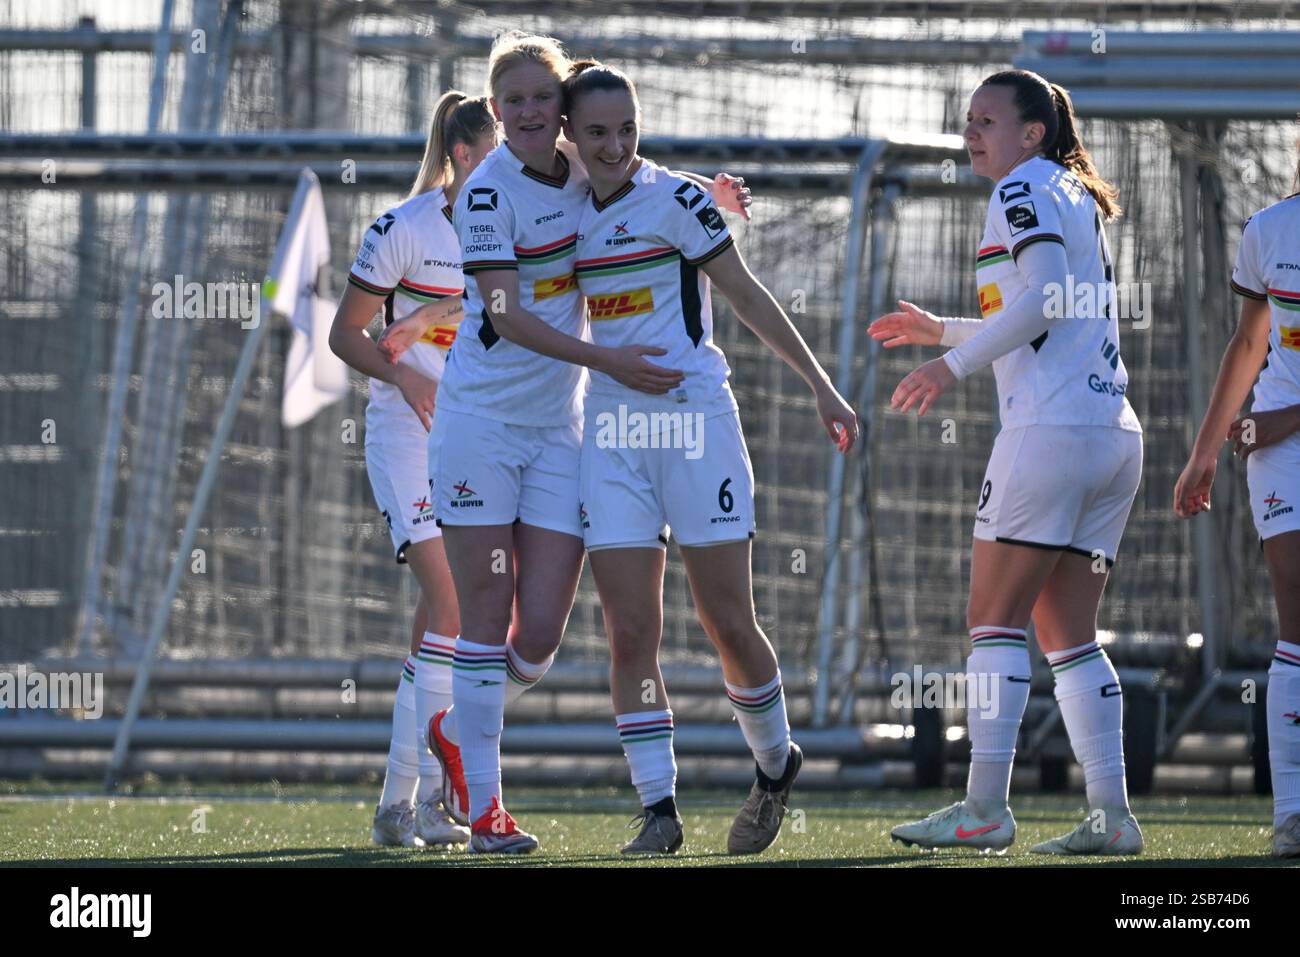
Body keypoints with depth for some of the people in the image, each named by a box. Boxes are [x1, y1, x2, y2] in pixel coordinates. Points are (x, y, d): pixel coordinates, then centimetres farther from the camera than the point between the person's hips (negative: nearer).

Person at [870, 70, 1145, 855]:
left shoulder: (1024, 191, -4)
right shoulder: (1078, 201, 24)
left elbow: (1042, 296, -18)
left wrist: (956, 363, -14)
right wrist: (941, 331, 31)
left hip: (1050, 428, -9)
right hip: (1114, 434, 9)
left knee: (996, 619, -7)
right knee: (1068, 634, 8)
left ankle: (984, 810, -12)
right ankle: (1112, 814, 0)